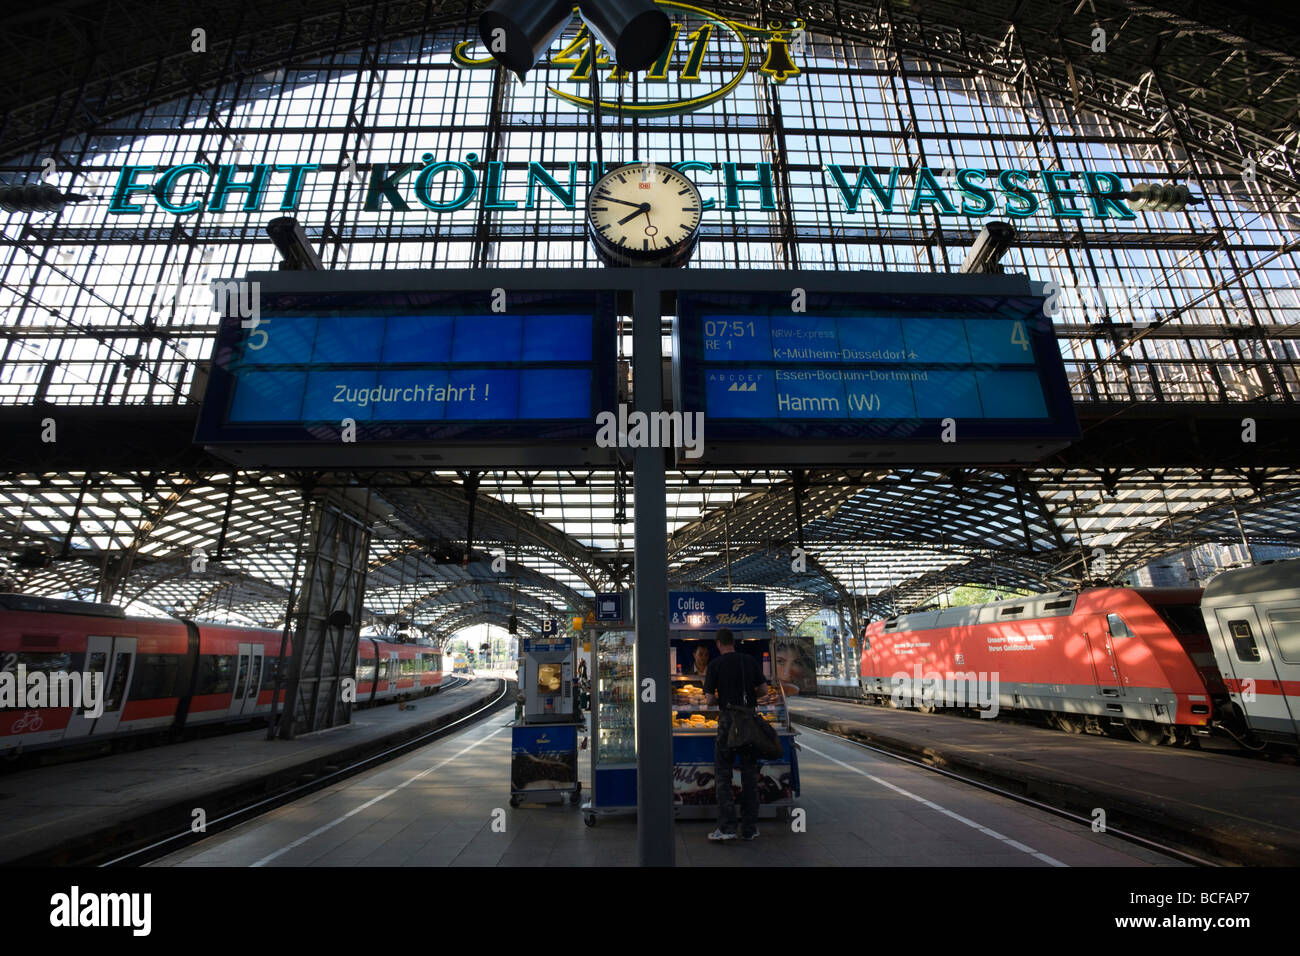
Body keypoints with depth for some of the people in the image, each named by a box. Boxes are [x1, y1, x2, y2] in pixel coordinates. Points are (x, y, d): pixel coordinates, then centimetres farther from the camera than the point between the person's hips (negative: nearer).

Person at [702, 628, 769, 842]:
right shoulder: (749, 660, 5)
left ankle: (727, 826, -1)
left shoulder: (715, 664, -4)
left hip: (728, 719, -3)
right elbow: (763, 689, 9)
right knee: (749, 772, 11)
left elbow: (709, 698, -6)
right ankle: (749, 828, 14)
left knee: (722, 772, 5)